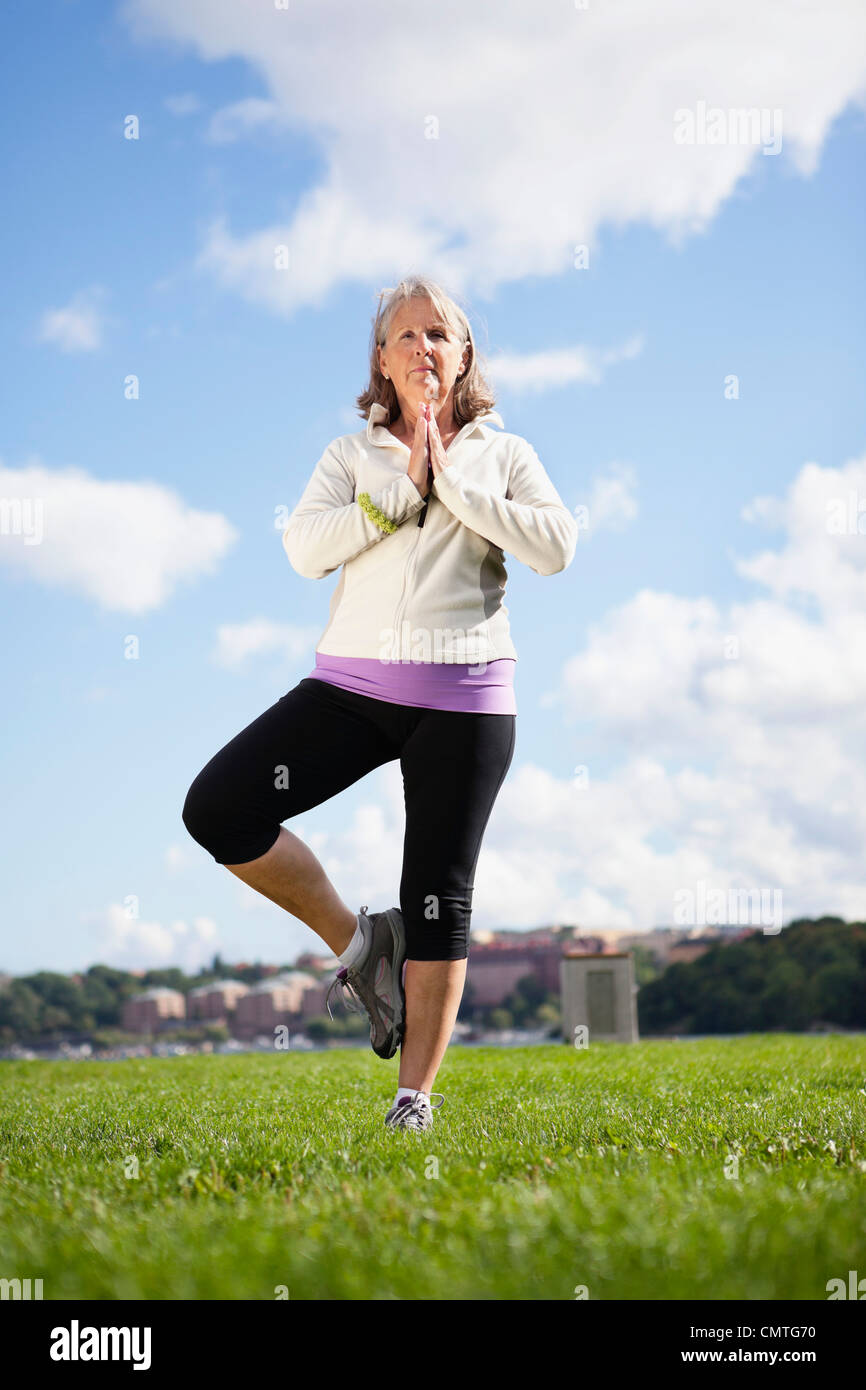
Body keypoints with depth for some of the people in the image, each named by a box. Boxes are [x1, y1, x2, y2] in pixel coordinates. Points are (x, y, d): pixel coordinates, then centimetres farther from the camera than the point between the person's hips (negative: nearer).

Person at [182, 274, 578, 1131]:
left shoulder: (504, 453, 11)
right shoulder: (352, 454, 13)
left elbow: (557, 546, -7)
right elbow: (304, 547, -4)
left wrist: (452, 483, -7)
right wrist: (404, 491, -8)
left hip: (464, 698, -2)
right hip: (352, 683, 2)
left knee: (439, 898, -1)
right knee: (216, 808, -15)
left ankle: (415, 1096, 10)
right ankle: (358, 941, 3)